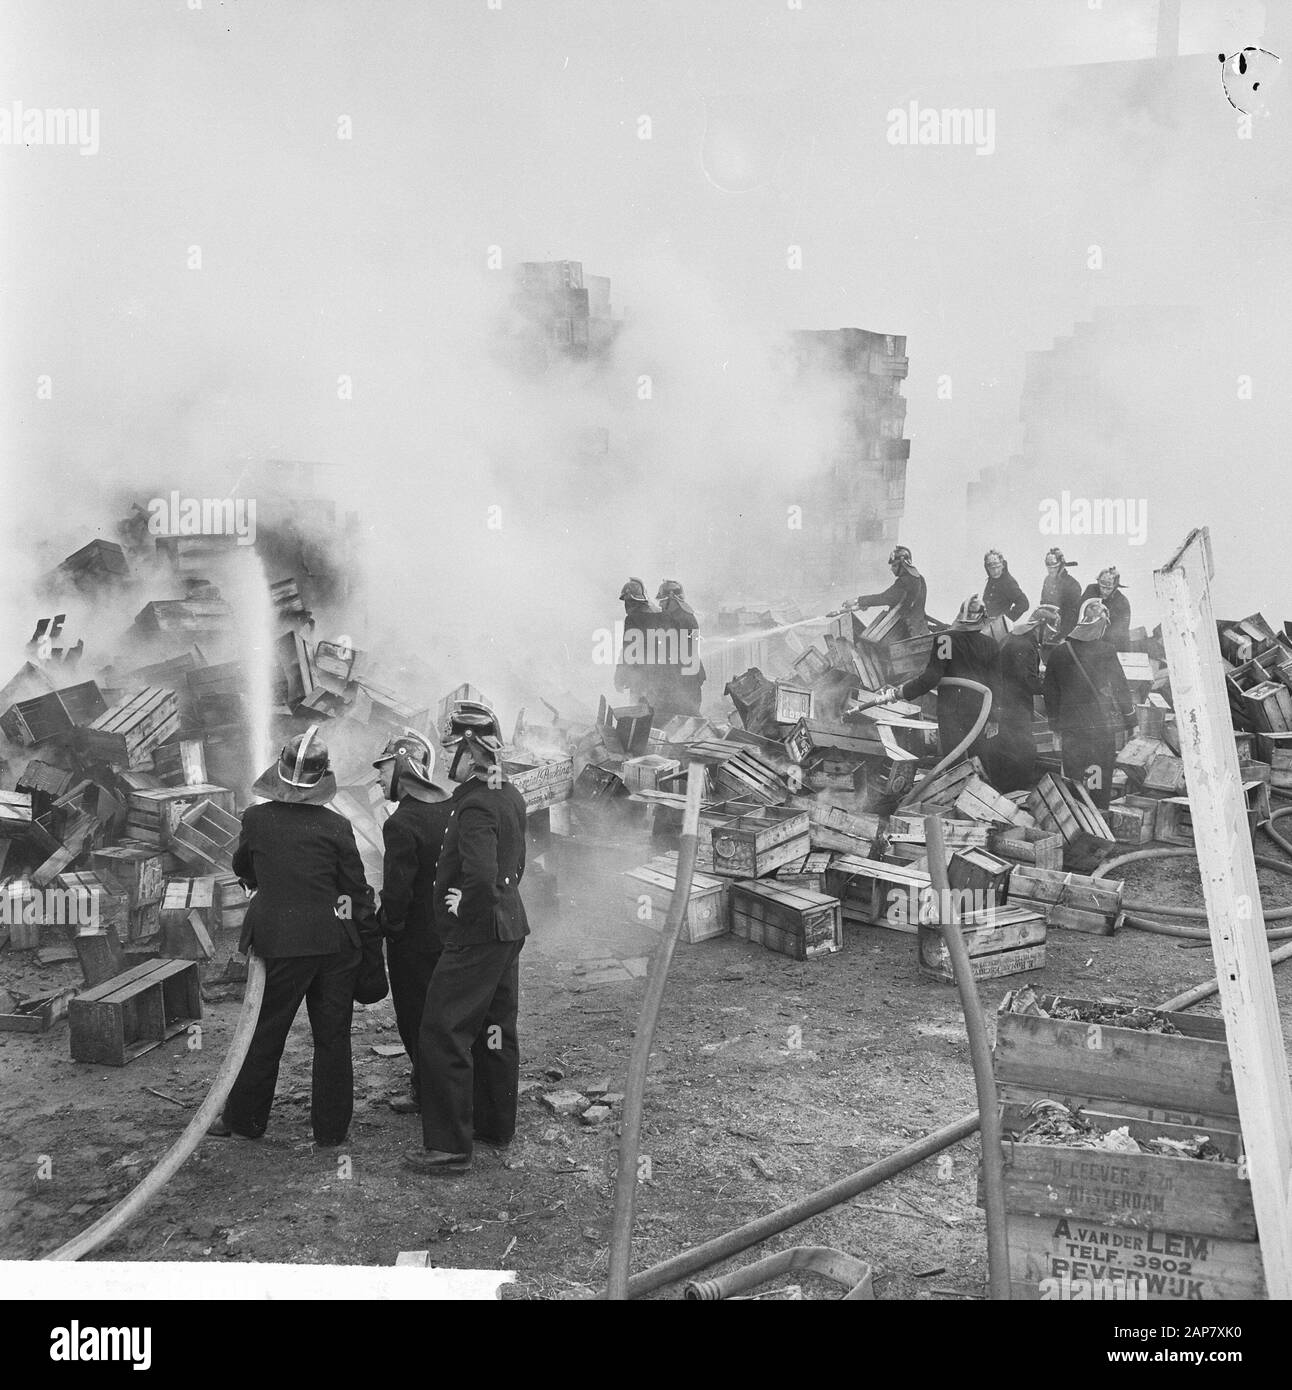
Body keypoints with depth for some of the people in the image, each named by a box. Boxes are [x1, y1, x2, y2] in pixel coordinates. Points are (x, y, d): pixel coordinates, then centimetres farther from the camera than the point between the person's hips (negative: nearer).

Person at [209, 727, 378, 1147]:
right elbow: (356, 888, -1)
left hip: (281, 941, 0)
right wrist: (367, 935, 12)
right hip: (337, 942, 0)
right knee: (333, 1035, 10)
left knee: (266, 1033, 12)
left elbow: (241, 867, 14)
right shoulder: (335, 826, -7)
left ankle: (244, 1119, 23)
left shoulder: (256, 818, -4)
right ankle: (331, 1125, 17)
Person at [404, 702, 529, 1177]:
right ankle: (496, 1125, 31)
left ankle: (449, 1147, -2)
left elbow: (481, 875, -34)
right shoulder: (511, 797, 9)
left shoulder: (475, 807, -22)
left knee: (443, 1035, -5)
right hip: (509, 928, 10)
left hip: (474, 938, -10)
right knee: (496, 1028, 18)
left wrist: (462, 918, -19)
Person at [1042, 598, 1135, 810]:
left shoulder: (1058, 652, 0)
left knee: (1073, 778, 8)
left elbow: (1051, 692, 7)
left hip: (1070, 726, 2)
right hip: (1101, 723, -2)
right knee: (1100, 777, 6)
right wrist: (1129, 713, 11)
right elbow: (1120, 684, -3)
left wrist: (1054, 721, 17)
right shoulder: (1105, 650, -10)